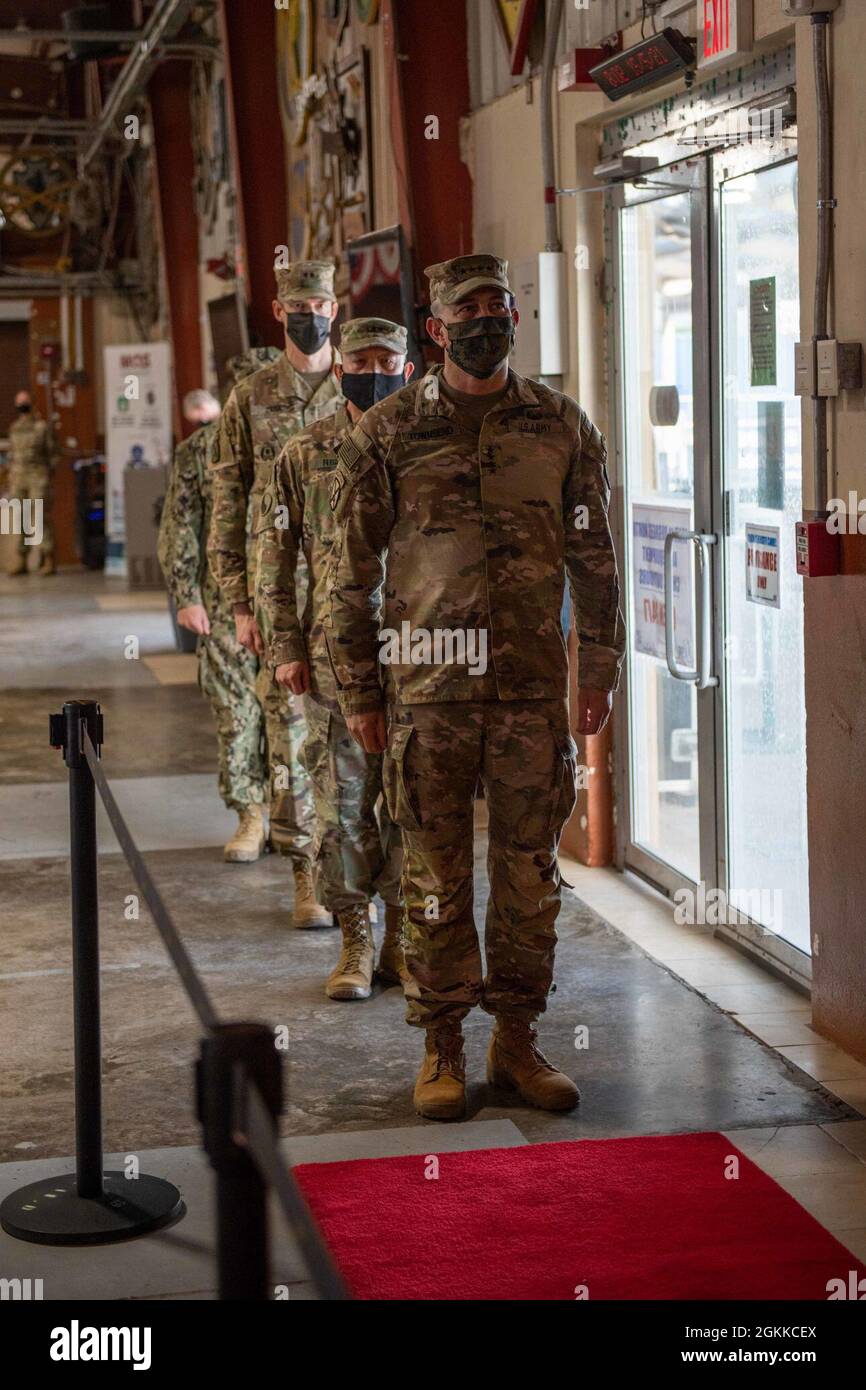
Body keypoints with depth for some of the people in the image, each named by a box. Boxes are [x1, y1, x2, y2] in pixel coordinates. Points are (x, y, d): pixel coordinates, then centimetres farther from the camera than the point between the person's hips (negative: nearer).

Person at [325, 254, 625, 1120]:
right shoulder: (387, 433, 0)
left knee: (529, 870, 8)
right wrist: (357, 691, 0)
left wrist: (600, 673, 7)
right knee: (436, 874, 4)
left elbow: (594, 560, 11)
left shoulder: (561, 429, 6)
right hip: (428, 689, -2)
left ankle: (517, 1039, 21)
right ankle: (442, 1048, 16)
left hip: (533, 687, 2)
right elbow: (352, 572, 2)